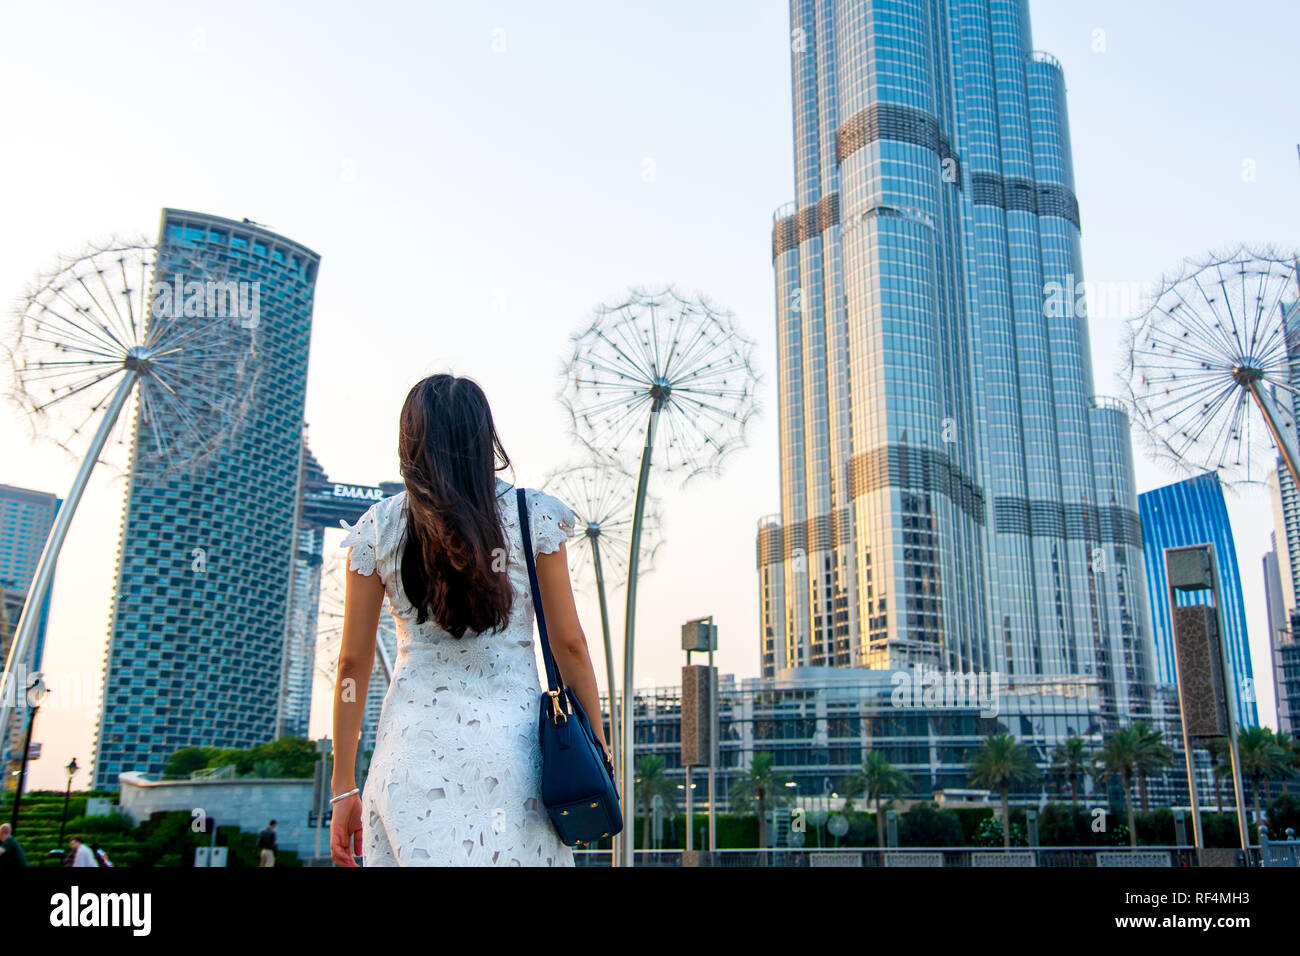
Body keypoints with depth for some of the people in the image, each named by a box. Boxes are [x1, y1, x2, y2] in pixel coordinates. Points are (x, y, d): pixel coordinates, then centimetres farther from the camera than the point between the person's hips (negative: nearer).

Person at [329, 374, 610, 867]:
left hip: (412, 747, 1)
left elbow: (353, 662, 5)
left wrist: (344, 789, 11)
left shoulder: (377, 529, 4)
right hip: (511, 745, -1)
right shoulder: (534, 516, 2)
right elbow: (569, 645, 2)